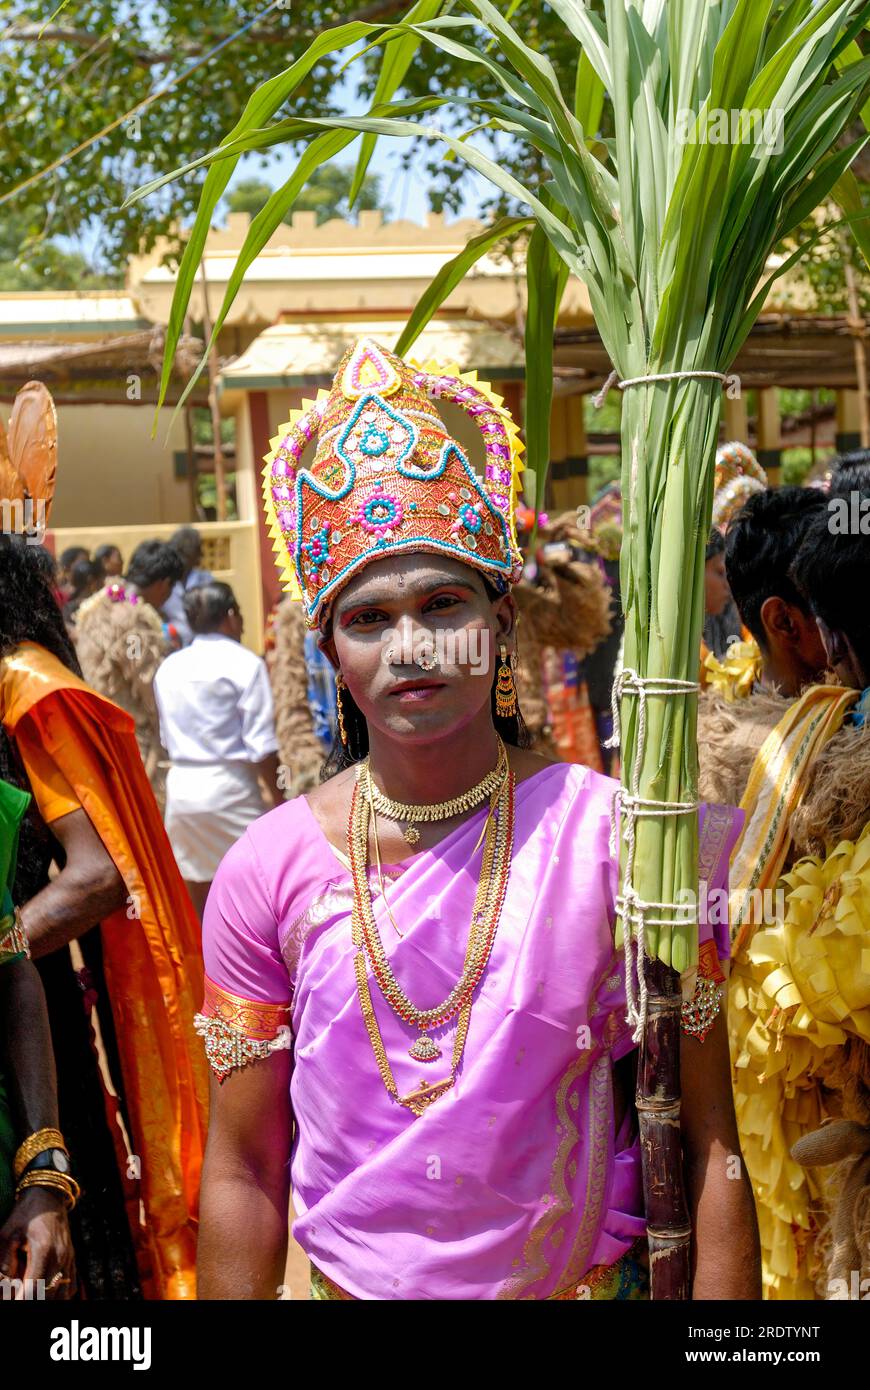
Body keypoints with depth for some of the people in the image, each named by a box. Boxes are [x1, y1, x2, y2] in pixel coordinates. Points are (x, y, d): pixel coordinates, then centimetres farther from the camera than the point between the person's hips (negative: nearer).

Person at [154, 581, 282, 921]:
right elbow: (261, 745, -11)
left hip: (182, 783, 6)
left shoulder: (169, 667, 7)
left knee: (198, 891, 14)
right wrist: (276, 796, -4)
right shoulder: (244, 663, -9)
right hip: (229, 786, -5)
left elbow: (167, 736, 14)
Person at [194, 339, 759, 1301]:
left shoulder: (615, 837, -14)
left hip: (592, 1277, -1)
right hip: (349, 1278, 1)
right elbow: (244, 1172, -4)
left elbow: (707, 1150, -12)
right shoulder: (267, 869, -10)